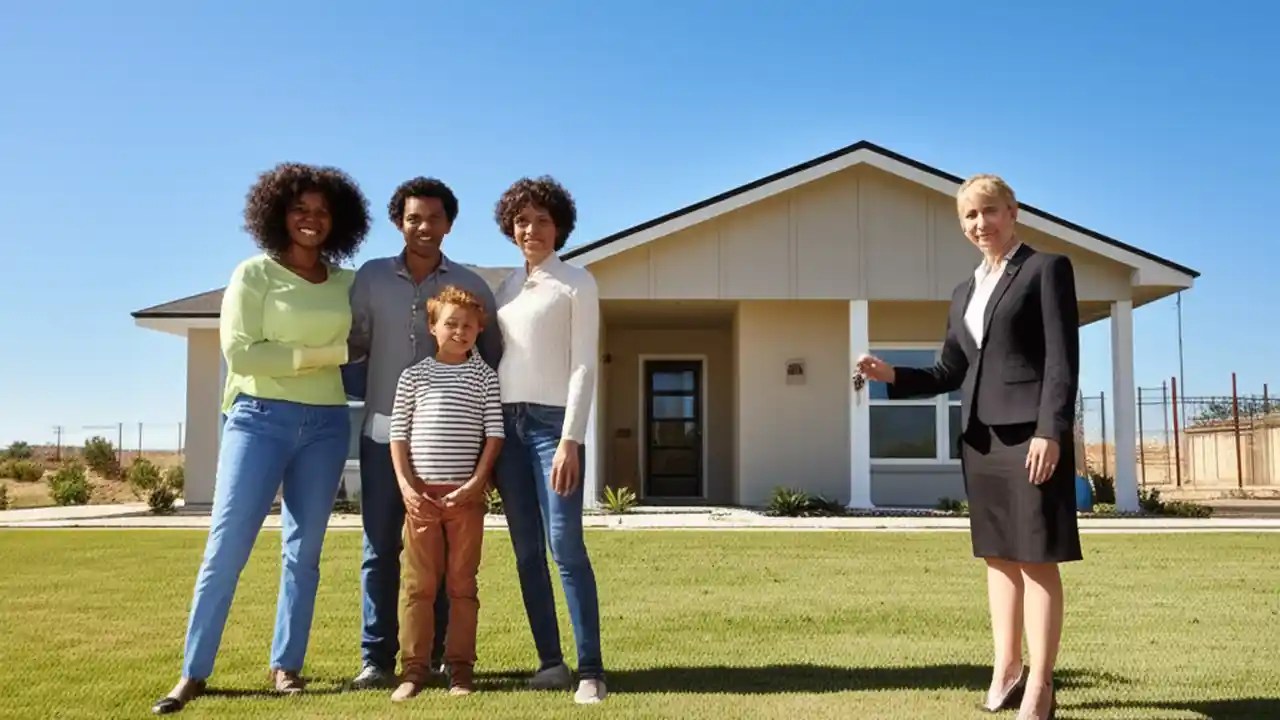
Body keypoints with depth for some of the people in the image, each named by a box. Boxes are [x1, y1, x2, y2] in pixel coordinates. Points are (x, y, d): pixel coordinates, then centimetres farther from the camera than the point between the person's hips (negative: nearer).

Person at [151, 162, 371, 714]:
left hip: (326, 425, 4)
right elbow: (238, 351, -13)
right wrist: (325, 353, -12)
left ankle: (286, 665, 17)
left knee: (304, 550, 7)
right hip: (259, 418, -3)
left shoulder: (346, 284, 9)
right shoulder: (254, 274, -2)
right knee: (226, 545, -4)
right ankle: (193, 672, 6)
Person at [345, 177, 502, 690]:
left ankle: (442, 653, 17)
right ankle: (377, 657, 11)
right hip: (384, 433, 1)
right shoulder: (371, 278, 5)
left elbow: (496, 359, 10)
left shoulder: (470, 286, 4)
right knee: (380, 549, 4)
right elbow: (353, 349, 8)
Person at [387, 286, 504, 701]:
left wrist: (476, 483, -8)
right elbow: (398, 435, 5)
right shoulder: (414, 376, 7)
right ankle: (413, 668, 9)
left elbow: (494, 433, 1)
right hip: (422, 493, 0)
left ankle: (460, 667, 12)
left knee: (462, 583, 5)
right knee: (418, 583, 3)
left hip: (466, 493, 0)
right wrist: (406, 485, -6)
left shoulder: (483, 376, 5)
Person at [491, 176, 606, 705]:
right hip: (507, 422, 6)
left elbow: (584, 366, -6)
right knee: (527, 552, 5)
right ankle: (550, 661, 12)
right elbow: (495, 358, 15)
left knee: (565, 546, -11)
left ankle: (590, 669, -6)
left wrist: (571, 439, -15)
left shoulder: (576, 284, 0)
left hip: (552, 419, -5)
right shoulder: (506, 287, 16)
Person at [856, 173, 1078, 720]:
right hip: (981, 435, 7)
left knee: (1036, 559, -4)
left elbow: (1062, 359, -8)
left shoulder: (1047, 269, 1)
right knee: (998, 556, 12)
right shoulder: (964, 292, 19)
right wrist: (892, 376, 1)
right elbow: (950, 373, 17)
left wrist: (1050, 431, -18)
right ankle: (1006, 671, 22)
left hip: (1031, 432, -7)